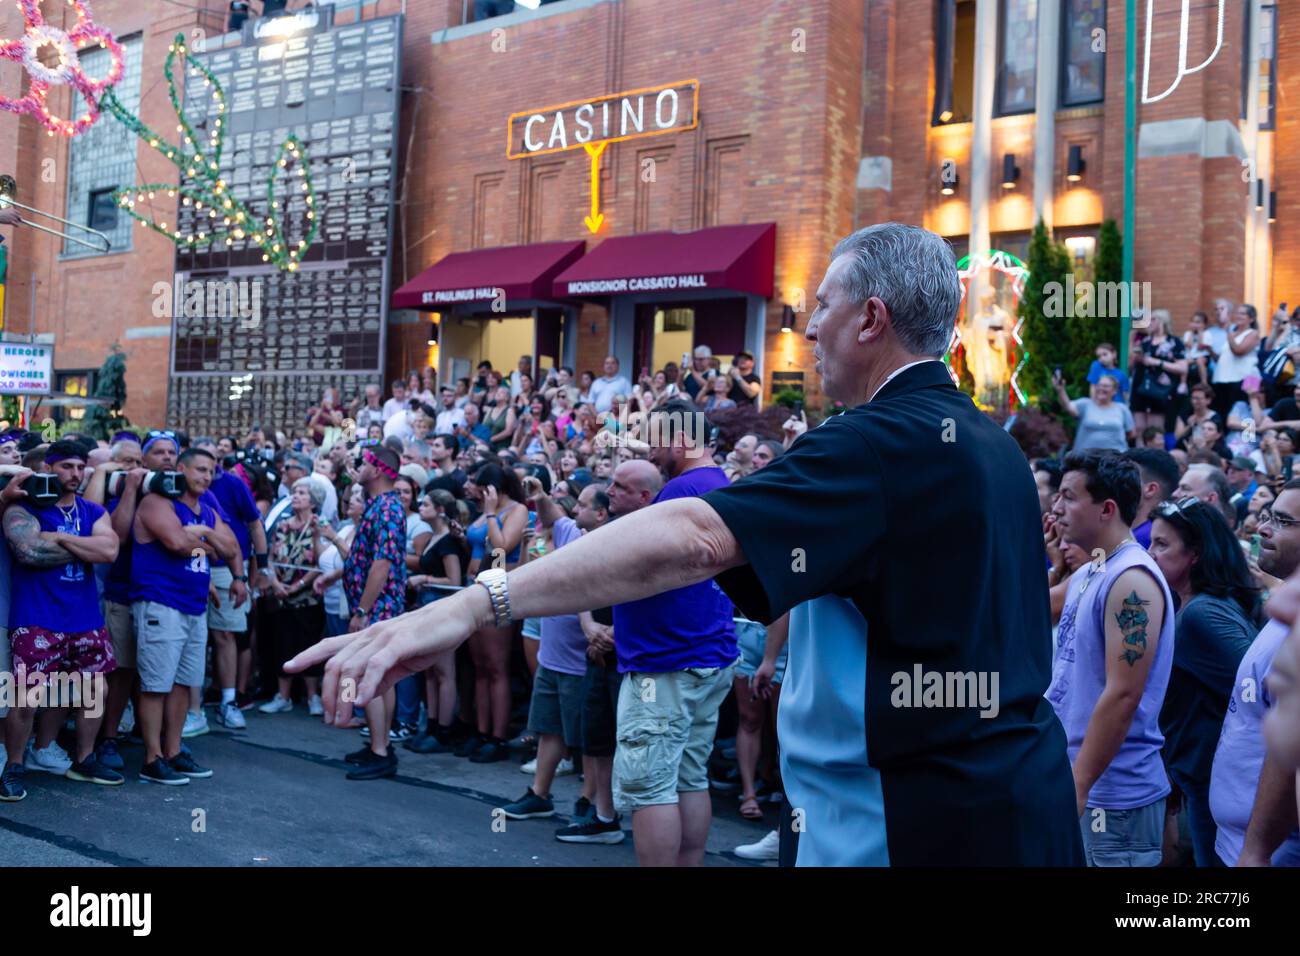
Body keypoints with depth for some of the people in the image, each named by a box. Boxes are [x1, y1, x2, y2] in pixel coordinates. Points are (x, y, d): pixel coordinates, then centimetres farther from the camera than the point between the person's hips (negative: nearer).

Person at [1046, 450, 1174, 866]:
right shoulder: (1085, 575, 11)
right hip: (1074, 777, 8)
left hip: (1113, 794, -8)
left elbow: (1123, 695, -22)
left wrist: (1077, 786, -20)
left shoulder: (1132, 579, -17)